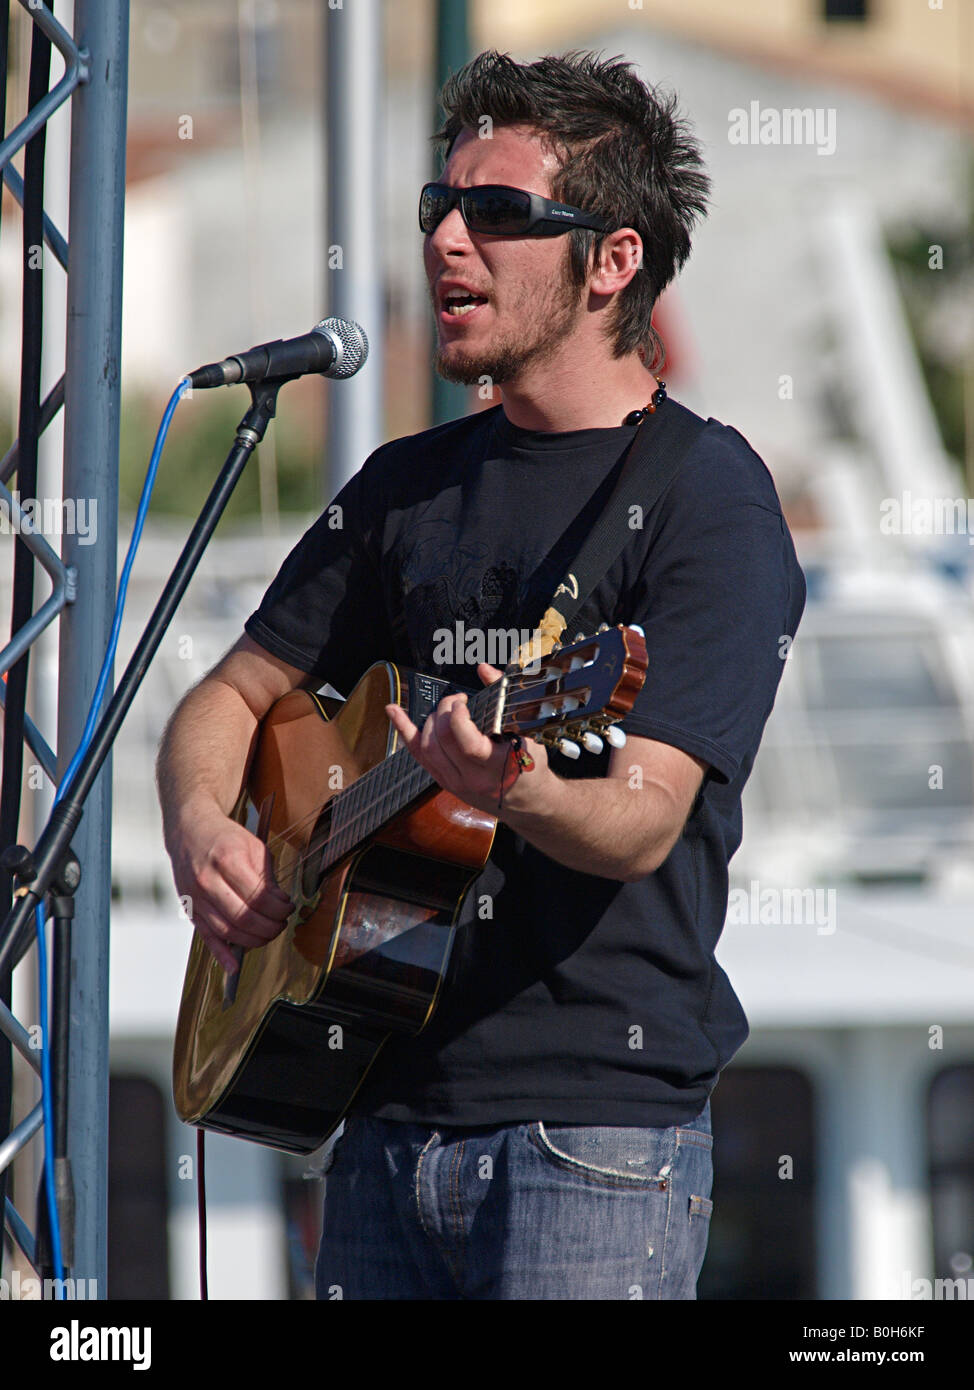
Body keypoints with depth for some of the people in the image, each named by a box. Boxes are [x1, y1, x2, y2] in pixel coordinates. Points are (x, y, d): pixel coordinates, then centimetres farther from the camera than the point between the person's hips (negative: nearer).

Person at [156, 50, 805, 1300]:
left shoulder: (707, 498, -6)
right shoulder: (411, 486, 15)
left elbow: (643, 821, -16)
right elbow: (231, 698, 21)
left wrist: (516, 790, -37)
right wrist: (202, 832, -1)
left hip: (595, 1129, -6)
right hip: (389, 1116, 6)